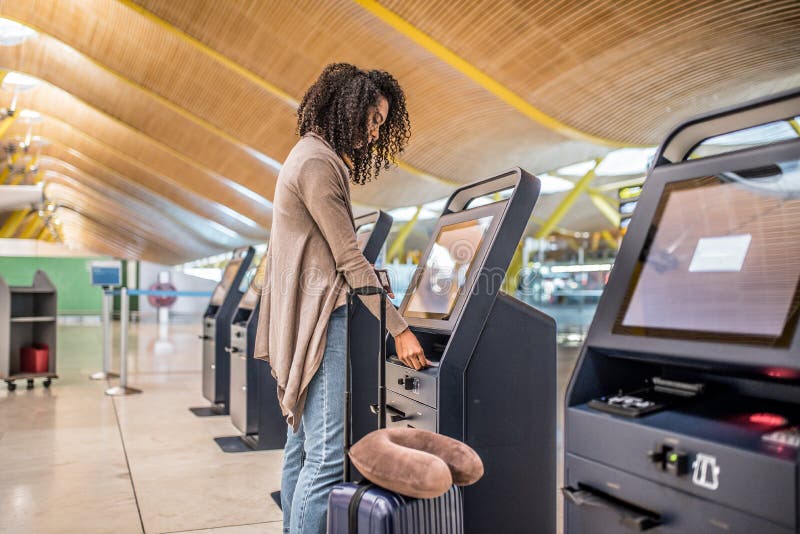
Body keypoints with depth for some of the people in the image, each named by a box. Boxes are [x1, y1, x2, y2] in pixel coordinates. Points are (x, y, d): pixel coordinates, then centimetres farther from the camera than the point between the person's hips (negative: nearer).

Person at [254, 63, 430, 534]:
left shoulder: (315, 156, 20)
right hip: (322, 322, -11)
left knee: (303, 447, 14)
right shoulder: (318, 163, -12)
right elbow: (349, 258, -16)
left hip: (305, 322, 11)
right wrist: (399, 329, -14)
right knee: (328, 457, -11)